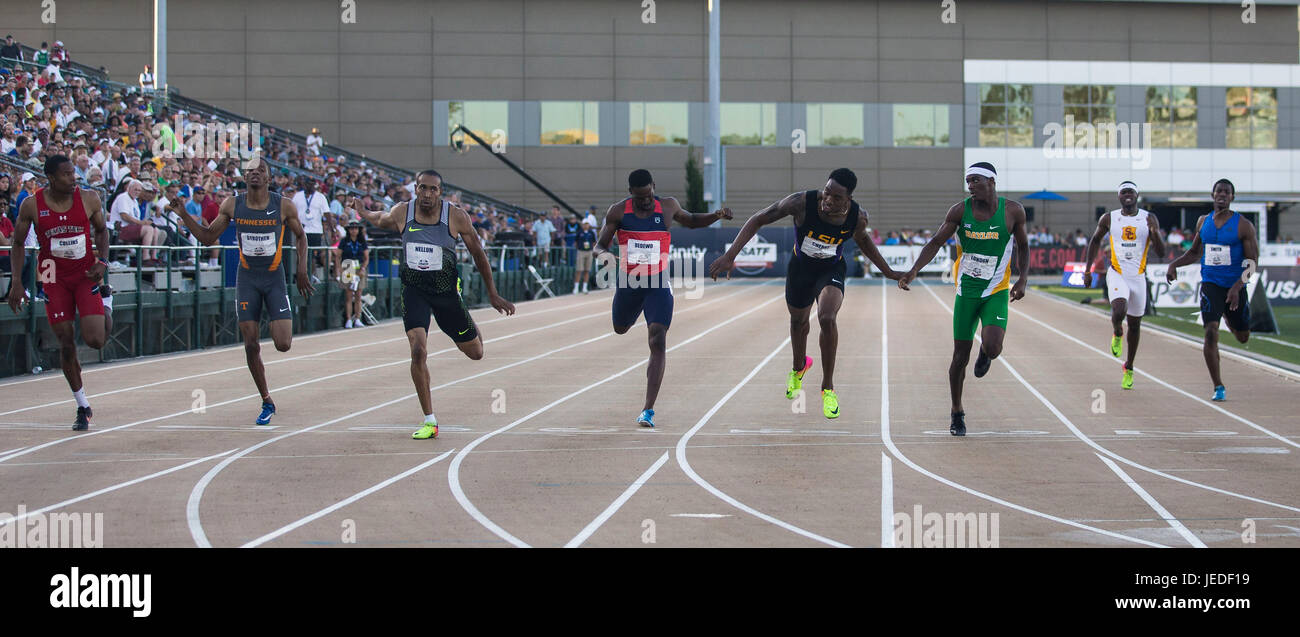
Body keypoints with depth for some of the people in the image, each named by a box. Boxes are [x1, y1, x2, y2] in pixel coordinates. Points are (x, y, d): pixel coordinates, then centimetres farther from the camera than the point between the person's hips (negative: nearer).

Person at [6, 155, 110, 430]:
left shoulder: (89, 200, -9)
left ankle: (105, 307, 26)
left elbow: (101, 230, 8)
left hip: (86, 274, 0)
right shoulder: (32, 205, -10)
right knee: (66, 344, 0)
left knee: (95, 341, -12)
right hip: (55, 278, 0)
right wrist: (16, 281, -4)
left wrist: (102, 262, -7)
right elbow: (17, 243, 2)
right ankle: (83, 408, 13)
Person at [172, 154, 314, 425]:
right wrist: (184, 215, -6)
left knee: (283, 344, -12)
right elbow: (208, 237, 6)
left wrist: (302, 272, 2)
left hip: (274, 278, -2)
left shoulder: (284, 206, -9)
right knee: (251, 345, -1)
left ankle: (286, 326, 28)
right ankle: (267, 402, 13)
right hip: (246, 278, 2)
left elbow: (300, 236, 7)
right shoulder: (232, 205, -3)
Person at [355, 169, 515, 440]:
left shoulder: (456, 216, -13)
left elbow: (478, 254, -2)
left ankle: (473, 331, 51)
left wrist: (493, 295, 2)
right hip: (413, 288, 0)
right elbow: (381, 221, 18)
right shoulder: (401, 213, -8)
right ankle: (430, 422, -10)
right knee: (418, 351, -18)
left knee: (475, 353, 10)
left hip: (446, 288, 0)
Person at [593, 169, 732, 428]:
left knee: (658, 343, -17)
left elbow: (690, 220, 18)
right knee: (620, 329, 25)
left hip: (658, 285, -1)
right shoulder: (618, 212, -8)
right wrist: (603, 254, -30)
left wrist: (715, 216, 0)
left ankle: (648, 410, -20)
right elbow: (599, 246, -5)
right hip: (628, 282, 2)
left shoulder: (668, 206, -3)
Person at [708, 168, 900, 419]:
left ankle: (828, 388, -10)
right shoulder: (802, 203, -31)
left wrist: (888, 271, 10)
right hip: (800, 268, 1)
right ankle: (799, 368, 55)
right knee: (798, 321, 20)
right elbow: (758, 220, -21)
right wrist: (730, 256, -27)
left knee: (827, 318, -25)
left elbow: (862, 239, 2)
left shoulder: (858, 217, -24)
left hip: (831, 270, -1)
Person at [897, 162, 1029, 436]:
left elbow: (1023, 246, 8)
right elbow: (936, 242, -1)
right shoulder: (960, 210, -6)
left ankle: (985, 354, 18)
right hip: (966, 291, 1)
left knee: (992, 347, -22)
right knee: (960, 356, 2)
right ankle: (957, 414, 20)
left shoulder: (1013, 211, -6)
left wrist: (1023, 279, -4)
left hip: (997, 292, -1)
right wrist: (914, 270, -14)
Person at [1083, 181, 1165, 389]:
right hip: (1117, 275, -1)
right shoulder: (1109, 219, -1)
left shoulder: (1149, 219, -3)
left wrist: (1155, 234, -26)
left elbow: (1161, 253, -6)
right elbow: (1095, 241, 16)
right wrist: (1088, 270, 11)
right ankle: (1117, 333, 7)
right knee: (1119, 311, -28)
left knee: (1134, 325, 11)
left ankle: (1129, 368, 29)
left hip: (1138, 277, 1)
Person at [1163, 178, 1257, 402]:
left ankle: (1228, 315, 54)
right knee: (1211, 333, -19)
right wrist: (1174, 264, 3)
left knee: (1243, 337, 16)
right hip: (1210, 285, 1)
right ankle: (1218, 387, -11)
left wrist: (1237, 286, -24)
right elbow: (1195, 252, 20)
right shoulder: (1203, 221, 6)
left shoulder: (1244, 225, -7)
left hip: (1235, 287, -1)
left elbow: (1252, 261, -10)